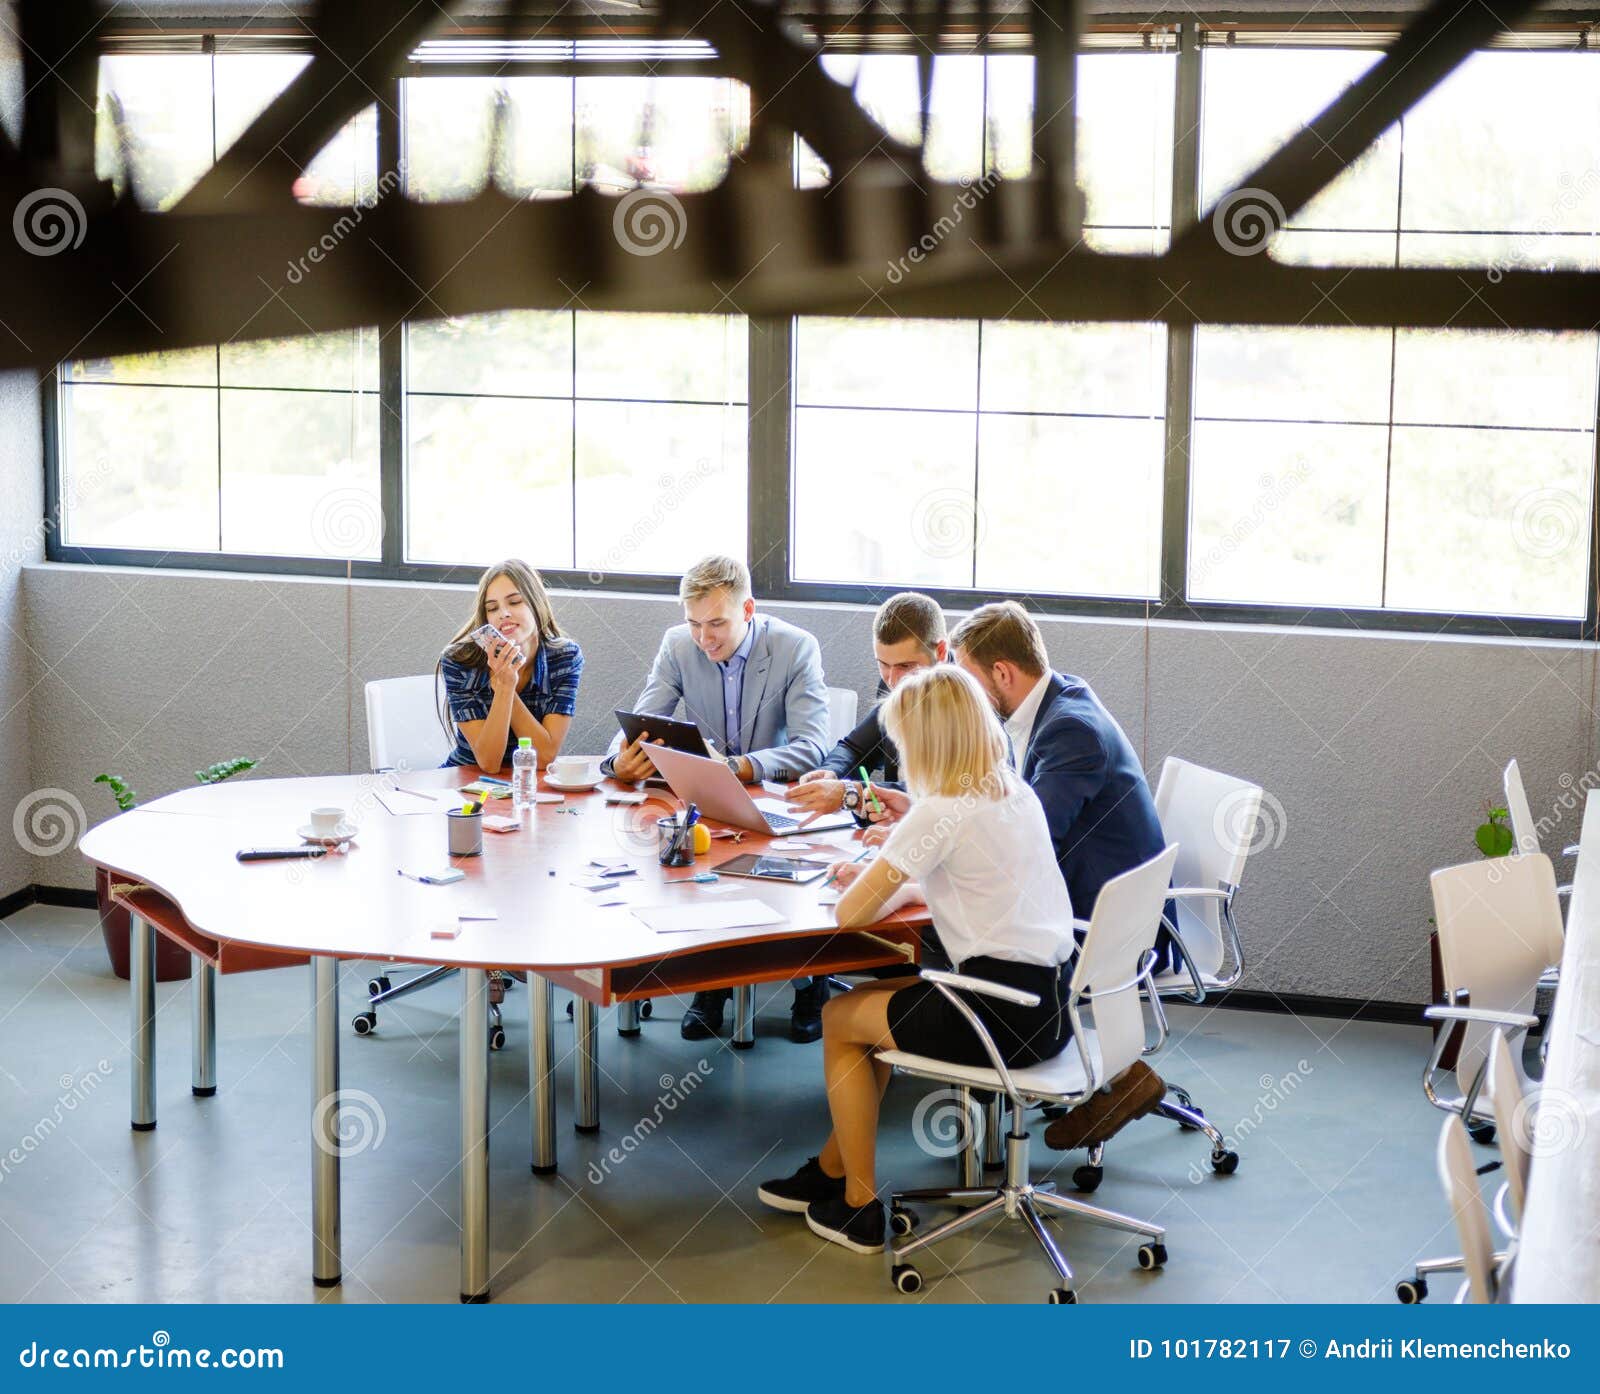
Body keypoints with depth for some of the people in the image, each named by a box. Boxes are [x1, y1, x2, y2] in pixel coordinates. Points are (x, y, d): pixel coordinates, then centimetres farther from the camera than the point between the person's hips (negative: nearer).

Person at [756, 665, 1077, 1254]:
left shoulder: (941, 813, -15)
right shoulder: (1018, 795, 10)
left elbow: (850, 913, -12)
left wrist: (874, 883, 9)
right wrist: (888, 875, 17)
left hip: (1006, 1016, -8)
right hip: (1051, 1001, 8)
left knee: (840, 1017, 14)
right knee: (871, 999, 25)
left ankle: (860, 1206, 19)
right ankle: (831, 1169, 33)